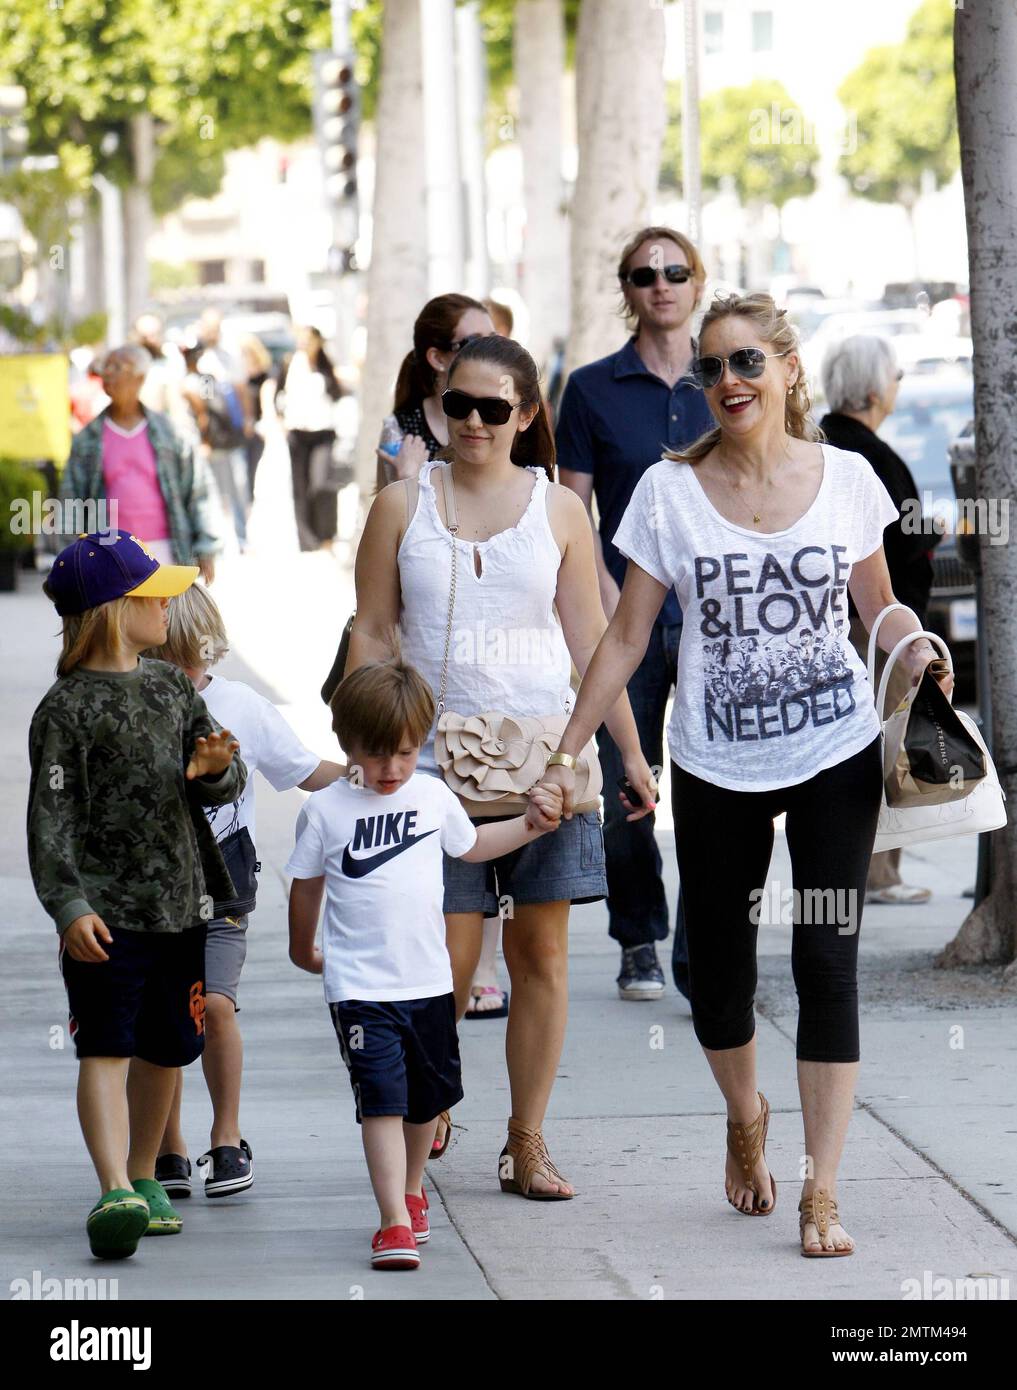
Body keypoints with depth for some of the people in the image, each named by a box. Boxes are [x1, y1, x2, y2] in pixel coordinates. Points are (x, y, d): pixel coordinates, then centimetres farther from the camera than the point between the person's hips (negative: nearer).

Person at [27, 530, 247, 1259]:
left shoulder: (172, 688, 12)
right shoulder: (67, 709, -8)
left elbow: (228, 782, 14)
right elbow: (52, 816, -12)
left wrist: (213, 771, -10)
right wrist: (69, 906, -22)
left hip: (179, 904, 6)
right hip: (106, 913, -6)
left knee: (165, 1050, 14)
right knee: (106, 1049, -13)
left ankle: (144, 1177, 29)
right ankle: (115, 1191, -23)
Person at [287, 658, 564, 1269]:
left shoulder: (433, 796, 3)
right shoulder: (326, 810, -6)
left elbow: (470, 846, 24)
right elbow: (307, 886, 9)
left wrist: (531, 824, 15)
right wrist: (304, 950, 20)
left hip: (429, 981, 5)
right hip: (360, 986, -4)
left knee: (429, 1097, 18)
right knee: (382, 1099, -14)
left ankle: (411, 1192, 40)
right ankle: (394, 1224, -18)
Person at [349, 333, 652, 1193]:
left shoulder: (559, 509, 6)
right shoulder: (403, 507, 4)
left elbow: (590, 639, 8)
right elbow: (372, 634, 7)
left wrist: (632, 750, 5)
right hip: (437, 756, -1)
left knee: (541, 947, 1)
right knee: (449, 953, -6)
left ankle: (529, 1137, 11)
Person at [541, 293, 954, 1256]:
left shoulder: (845, 479, -1)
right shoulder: (670, 490, -3)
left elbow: (878, 605, 10)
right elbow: (627, 637, 2)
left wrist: (915, 645, -12)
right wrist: (566, 753, -2)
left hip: (836, 754, -1)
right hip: (717, 767, 1)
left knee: (827, 962, -7)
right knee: (717, 969, 8)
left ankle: (821, 1193, -4)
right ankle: (744, 1118, 39)